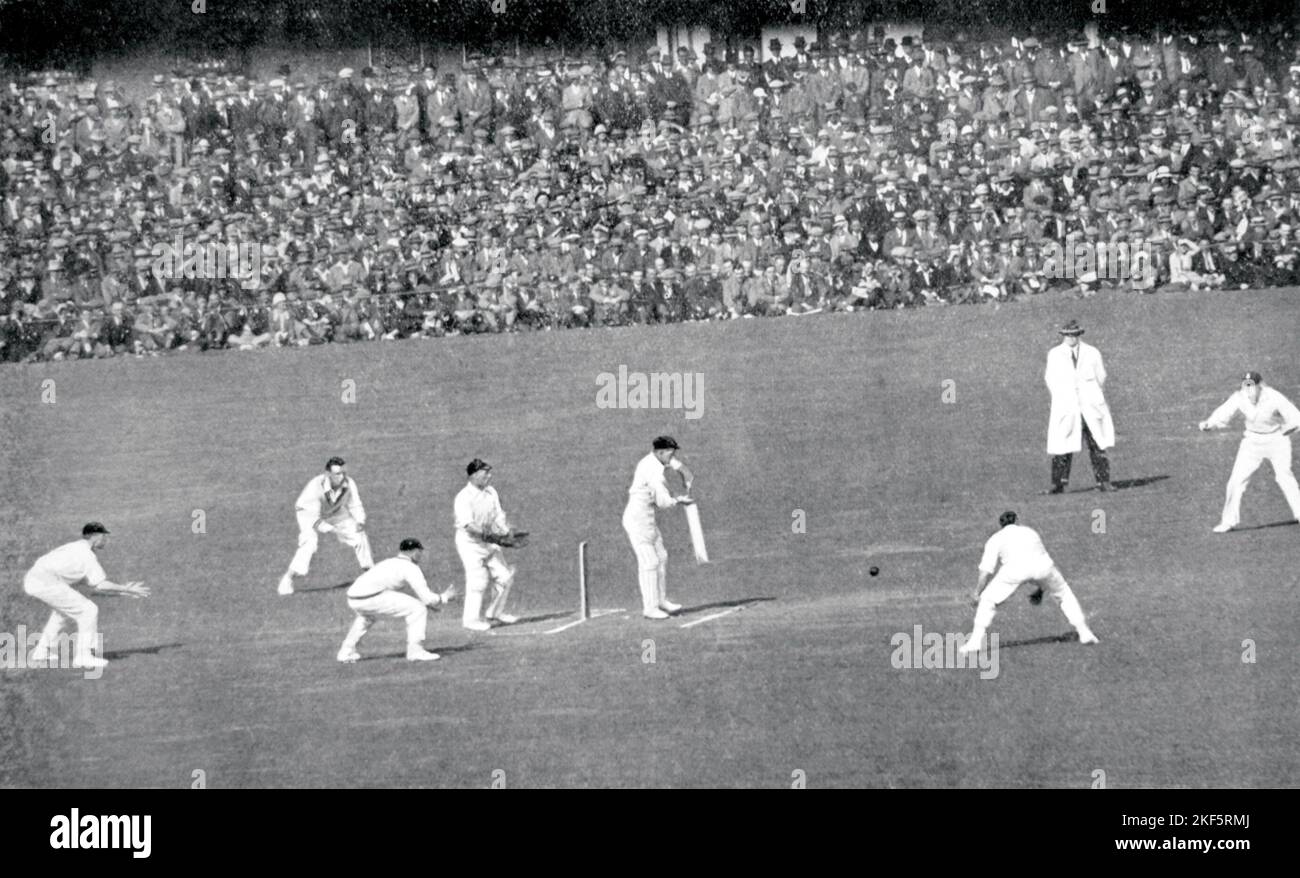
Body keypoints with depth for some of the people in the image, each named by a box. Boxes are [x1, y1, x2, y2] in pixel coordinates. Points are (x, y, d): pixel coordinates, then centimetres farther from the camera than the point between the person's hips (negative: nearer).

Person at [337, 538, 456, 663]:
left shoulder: (388, 563, 29)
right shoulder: (410, 567, 6)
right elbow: (427, 599, 1)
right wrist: (444, 597, 20)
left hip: (352, 599, 8)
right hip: (371, 599, -8)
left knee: (366, 616, 42)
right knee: (417, 609, 0)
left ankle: (346, 652, 35)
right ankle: (415, 651, -2)